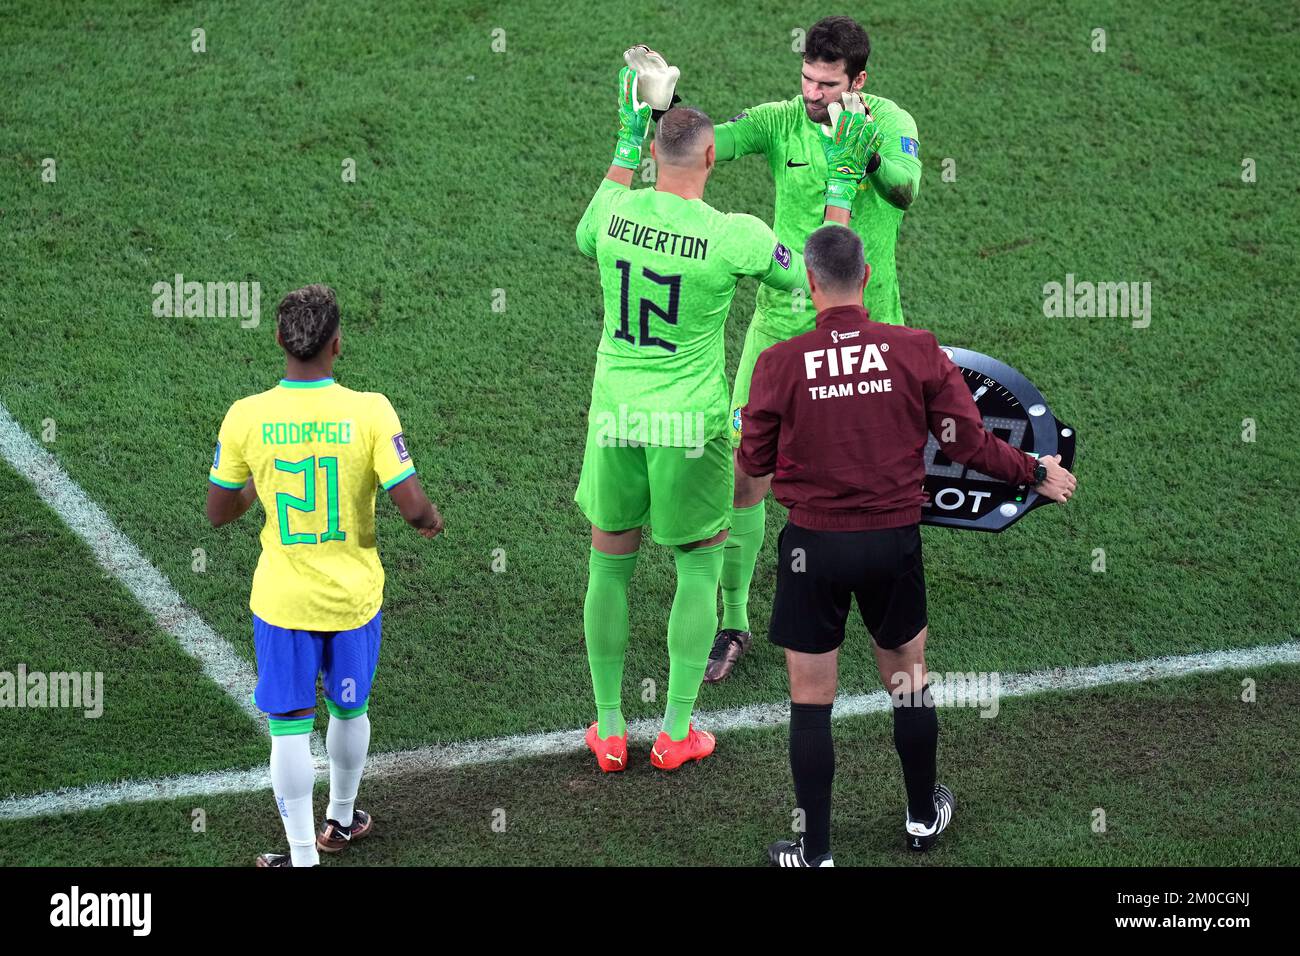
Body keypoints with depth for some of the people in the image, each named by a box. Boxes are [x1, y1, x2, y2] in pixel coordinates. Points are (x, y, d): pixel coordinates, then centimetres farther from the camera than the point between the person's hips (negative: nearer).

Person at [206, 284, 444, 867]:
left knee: (290, 728, 8)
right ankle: (341, 819, 42)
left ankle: (302, 855, 12)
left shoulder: (246, 416, -13)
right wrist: (431, 519, 6)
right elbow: (413, 508, -17)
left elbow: (218, 514, -3)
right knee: (349, 710, 23)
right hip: (355, 598, 1)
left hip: (283, 601, -1)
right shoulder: (370, 412, -17)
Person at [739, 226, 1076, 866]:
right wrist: (1038, 473, 14)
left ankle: (815, 851, 12)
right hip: (894, 542, 2)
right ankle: (923, 817, 36)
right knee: (908, 681, 20)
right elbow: (969, 443, -3)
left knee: (811, 699, 6)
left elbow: (755, 463, 1)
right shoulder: (916, 350, -7)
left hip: (814, 547, -2)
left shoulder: (780, 363, -10)